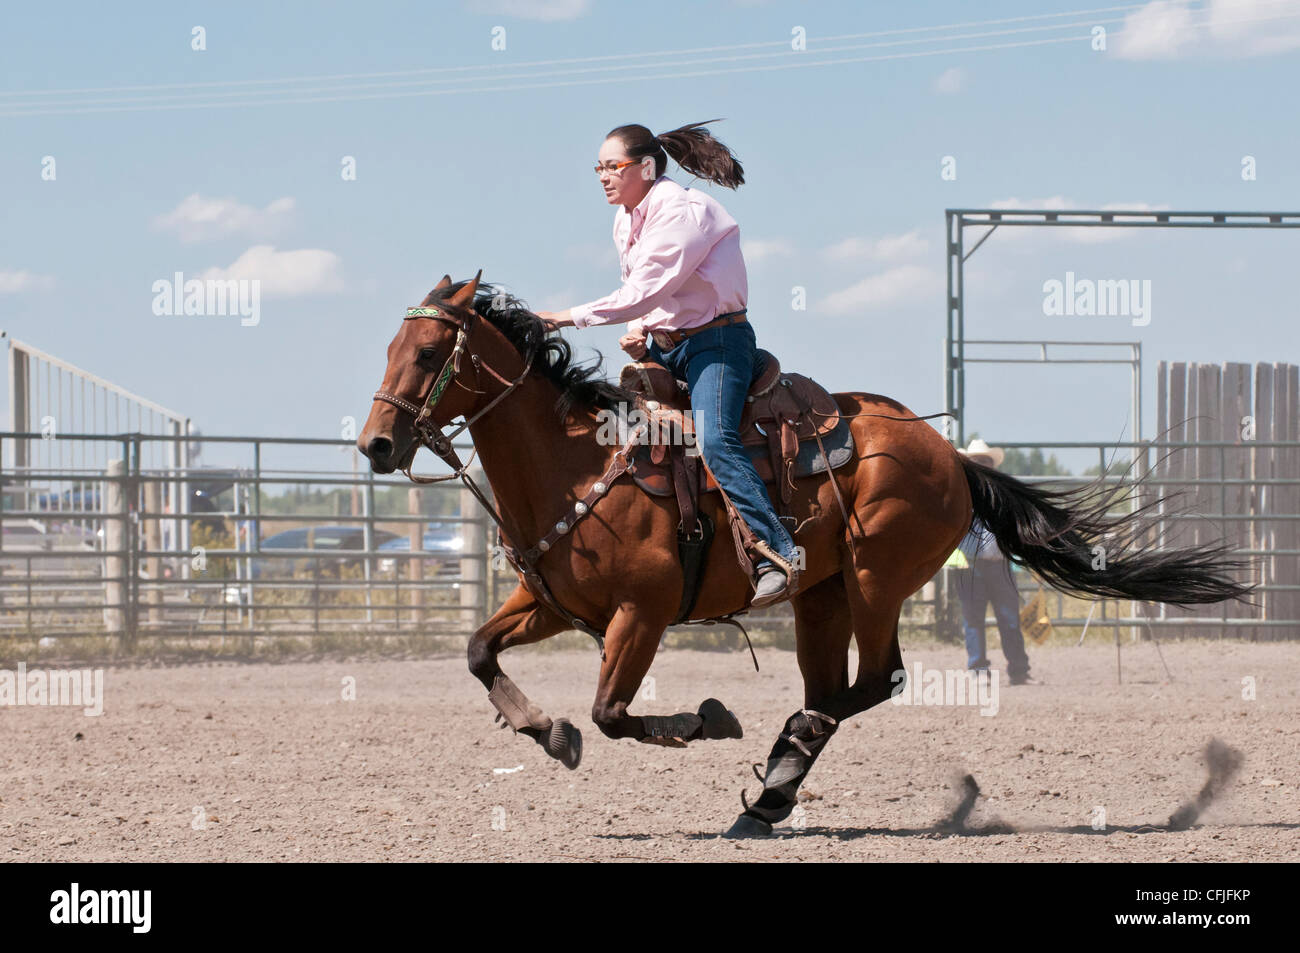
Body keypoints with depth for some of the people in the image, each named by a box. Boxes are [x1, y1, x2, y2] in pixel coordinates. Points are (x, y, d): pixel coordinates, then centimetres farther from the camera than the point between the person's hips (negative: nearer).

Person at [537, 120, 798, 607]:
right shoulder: (625, 223, 10)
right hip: (663, 345, 10)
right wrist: (640, 332, -2)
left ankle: (777, 555, -35)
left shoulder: (684, 211, -19)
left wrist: (572, 317, -25)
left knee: (713, 439, -29)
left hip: (716, 340, -10)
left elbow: (646, 291, -25)